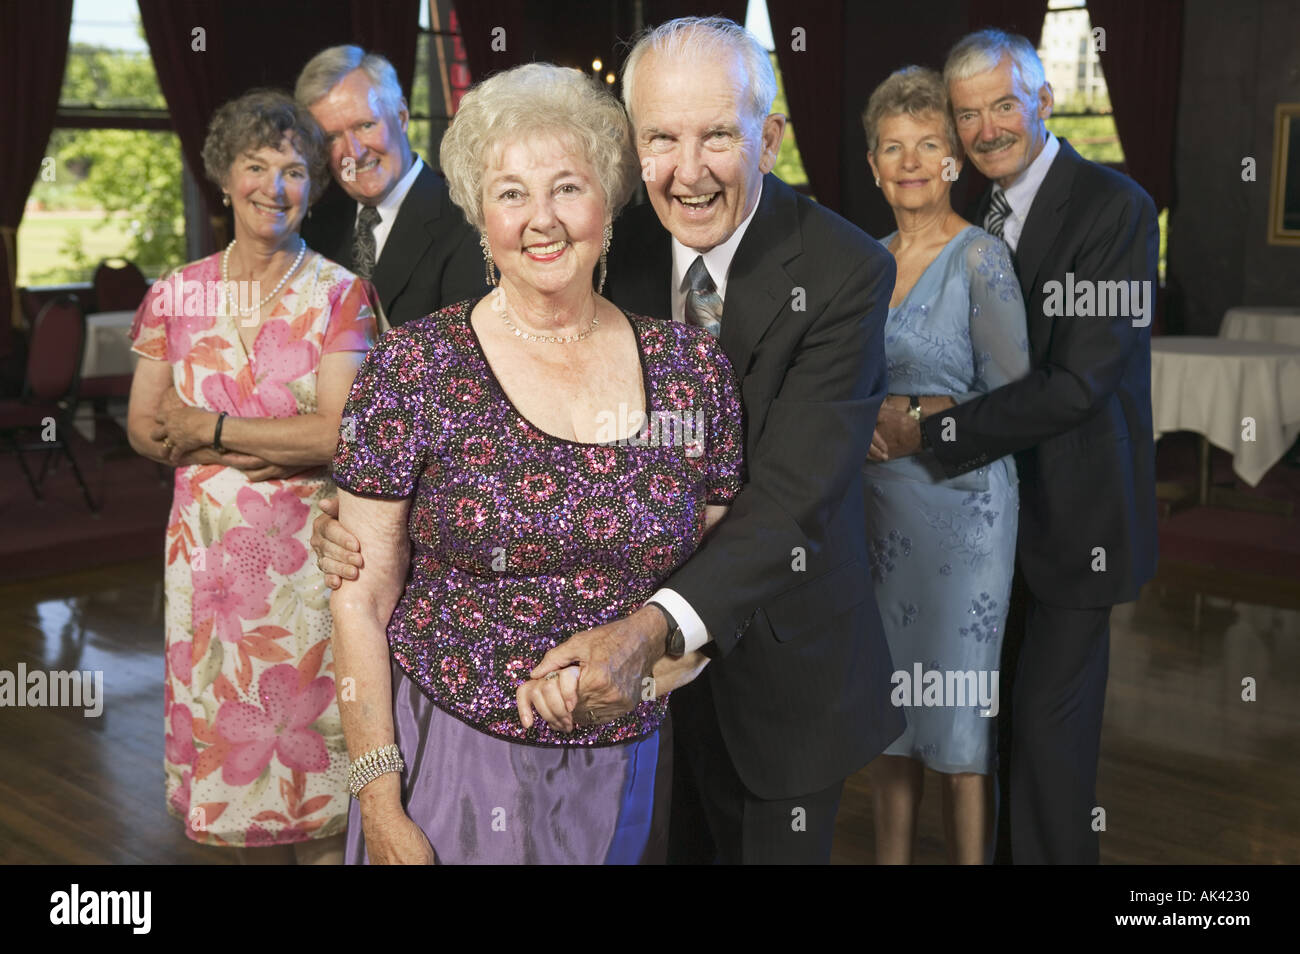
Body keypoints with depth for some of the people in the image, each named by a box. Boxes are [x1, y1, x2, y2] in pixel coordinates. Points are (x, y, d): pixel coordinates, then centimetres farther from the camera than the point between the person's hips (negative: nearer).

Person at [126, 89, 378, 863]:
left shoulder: (341, 295, -5)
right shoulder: (176, 296, 5)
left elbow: (338, 433, -13)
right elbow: (144, 428, 3)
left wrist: (208, 429, -9)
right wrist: (270, 446, -12)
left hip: (308, 548, -3)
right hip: (209, 547, 3)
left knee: (312, 725, 4)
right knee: (228, 724, 11)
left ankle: (323, 848, 23)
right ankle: (259, 843, 30)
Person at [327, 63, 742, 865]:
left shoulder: (694, 368, -2)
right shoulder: (414, 368, -9)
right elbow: (363, 600, -7)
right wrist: (381, 806, -9)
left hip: (625, 767, 3)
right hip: (448, 760, -2)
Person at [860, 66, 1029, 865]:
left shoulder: (980, 258, -9)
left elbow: (1015, 399, -13)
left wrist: (903, 415, -14)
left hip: (959, 506, -6)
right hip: (878, 506, 6)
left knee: (959, 708, 2)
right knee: (889, 701, 12)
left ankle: (971, 856, 16)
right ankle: (891, 855, 24)